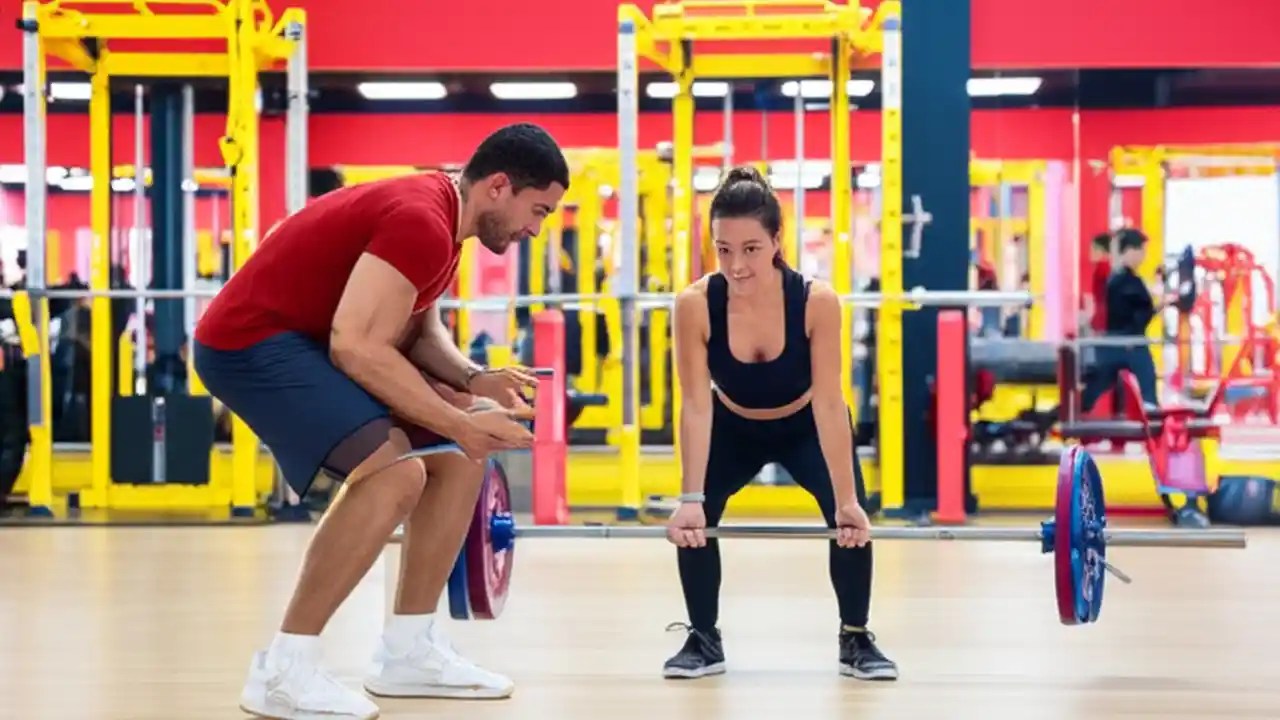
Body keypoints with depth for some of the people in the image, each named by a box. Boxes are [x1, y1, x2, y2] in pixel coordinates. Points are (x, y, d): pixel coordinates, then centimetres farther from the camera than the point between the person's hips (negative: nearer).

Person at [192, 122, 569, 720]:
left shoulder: (434, 219, 10)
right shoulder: (422, 223, -23)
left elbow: (420, 330, 13)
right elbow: (357, 346, -29)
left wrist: (473, 380, -7)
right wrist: (459, 424, -24)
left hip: (311, 341, 11)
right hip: (251, 340, -11)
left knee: (458, 459, 10)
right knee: (395, 470, -28)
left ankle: (407, 651, 15)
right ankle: (283, 670, -20)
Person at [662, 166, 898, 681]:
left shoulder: (817, 301, -33)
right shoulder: (695, 305, -31)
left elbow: (828, 403, -31)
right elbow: (697, 405, -28)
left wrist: (847, 499, -32)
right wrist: (691, 498, -32)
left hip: (805, 428, -1)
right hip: (733, 430, 1)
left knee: (852, 519, -19)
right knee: (692, 521, -17)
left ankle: (856, 640, 4)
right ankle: (704, 640, 4)